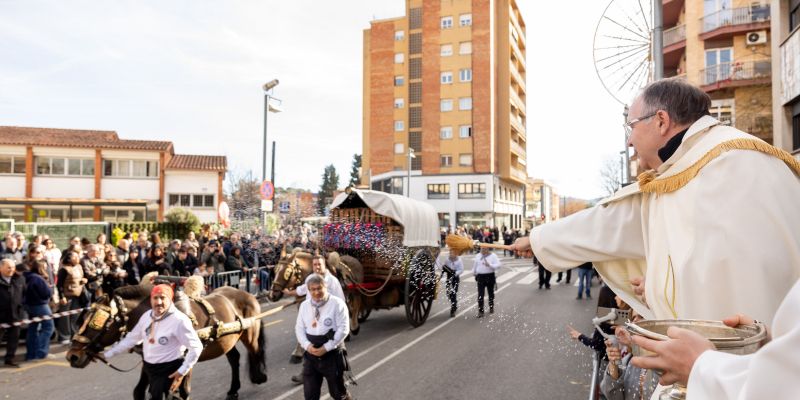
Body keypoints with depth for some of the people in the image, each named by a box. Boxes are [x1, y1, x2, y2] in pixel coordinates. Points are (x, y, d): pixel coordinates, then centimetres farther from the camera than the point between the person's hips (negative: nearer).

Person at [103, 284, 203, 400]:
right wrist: (107, 354, 15)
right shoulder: (146, 316, -1)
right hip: (148, 369, 7)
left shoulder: (179, 320, -23)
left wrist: (182, 371, -24)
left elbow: (196, 347, -20)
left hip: (169, 371, -7)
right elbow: (131, 338, 14)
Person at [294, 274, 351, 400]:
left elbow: (343, 329, -14)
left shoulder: (337, 303, -10)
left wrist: (326, 348, -17)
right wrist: (307, 346, -11)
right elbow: (299, 328, 7)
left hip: (332, 354, -4)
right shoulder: (304, 305, 6)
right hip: (310, 355, 4)